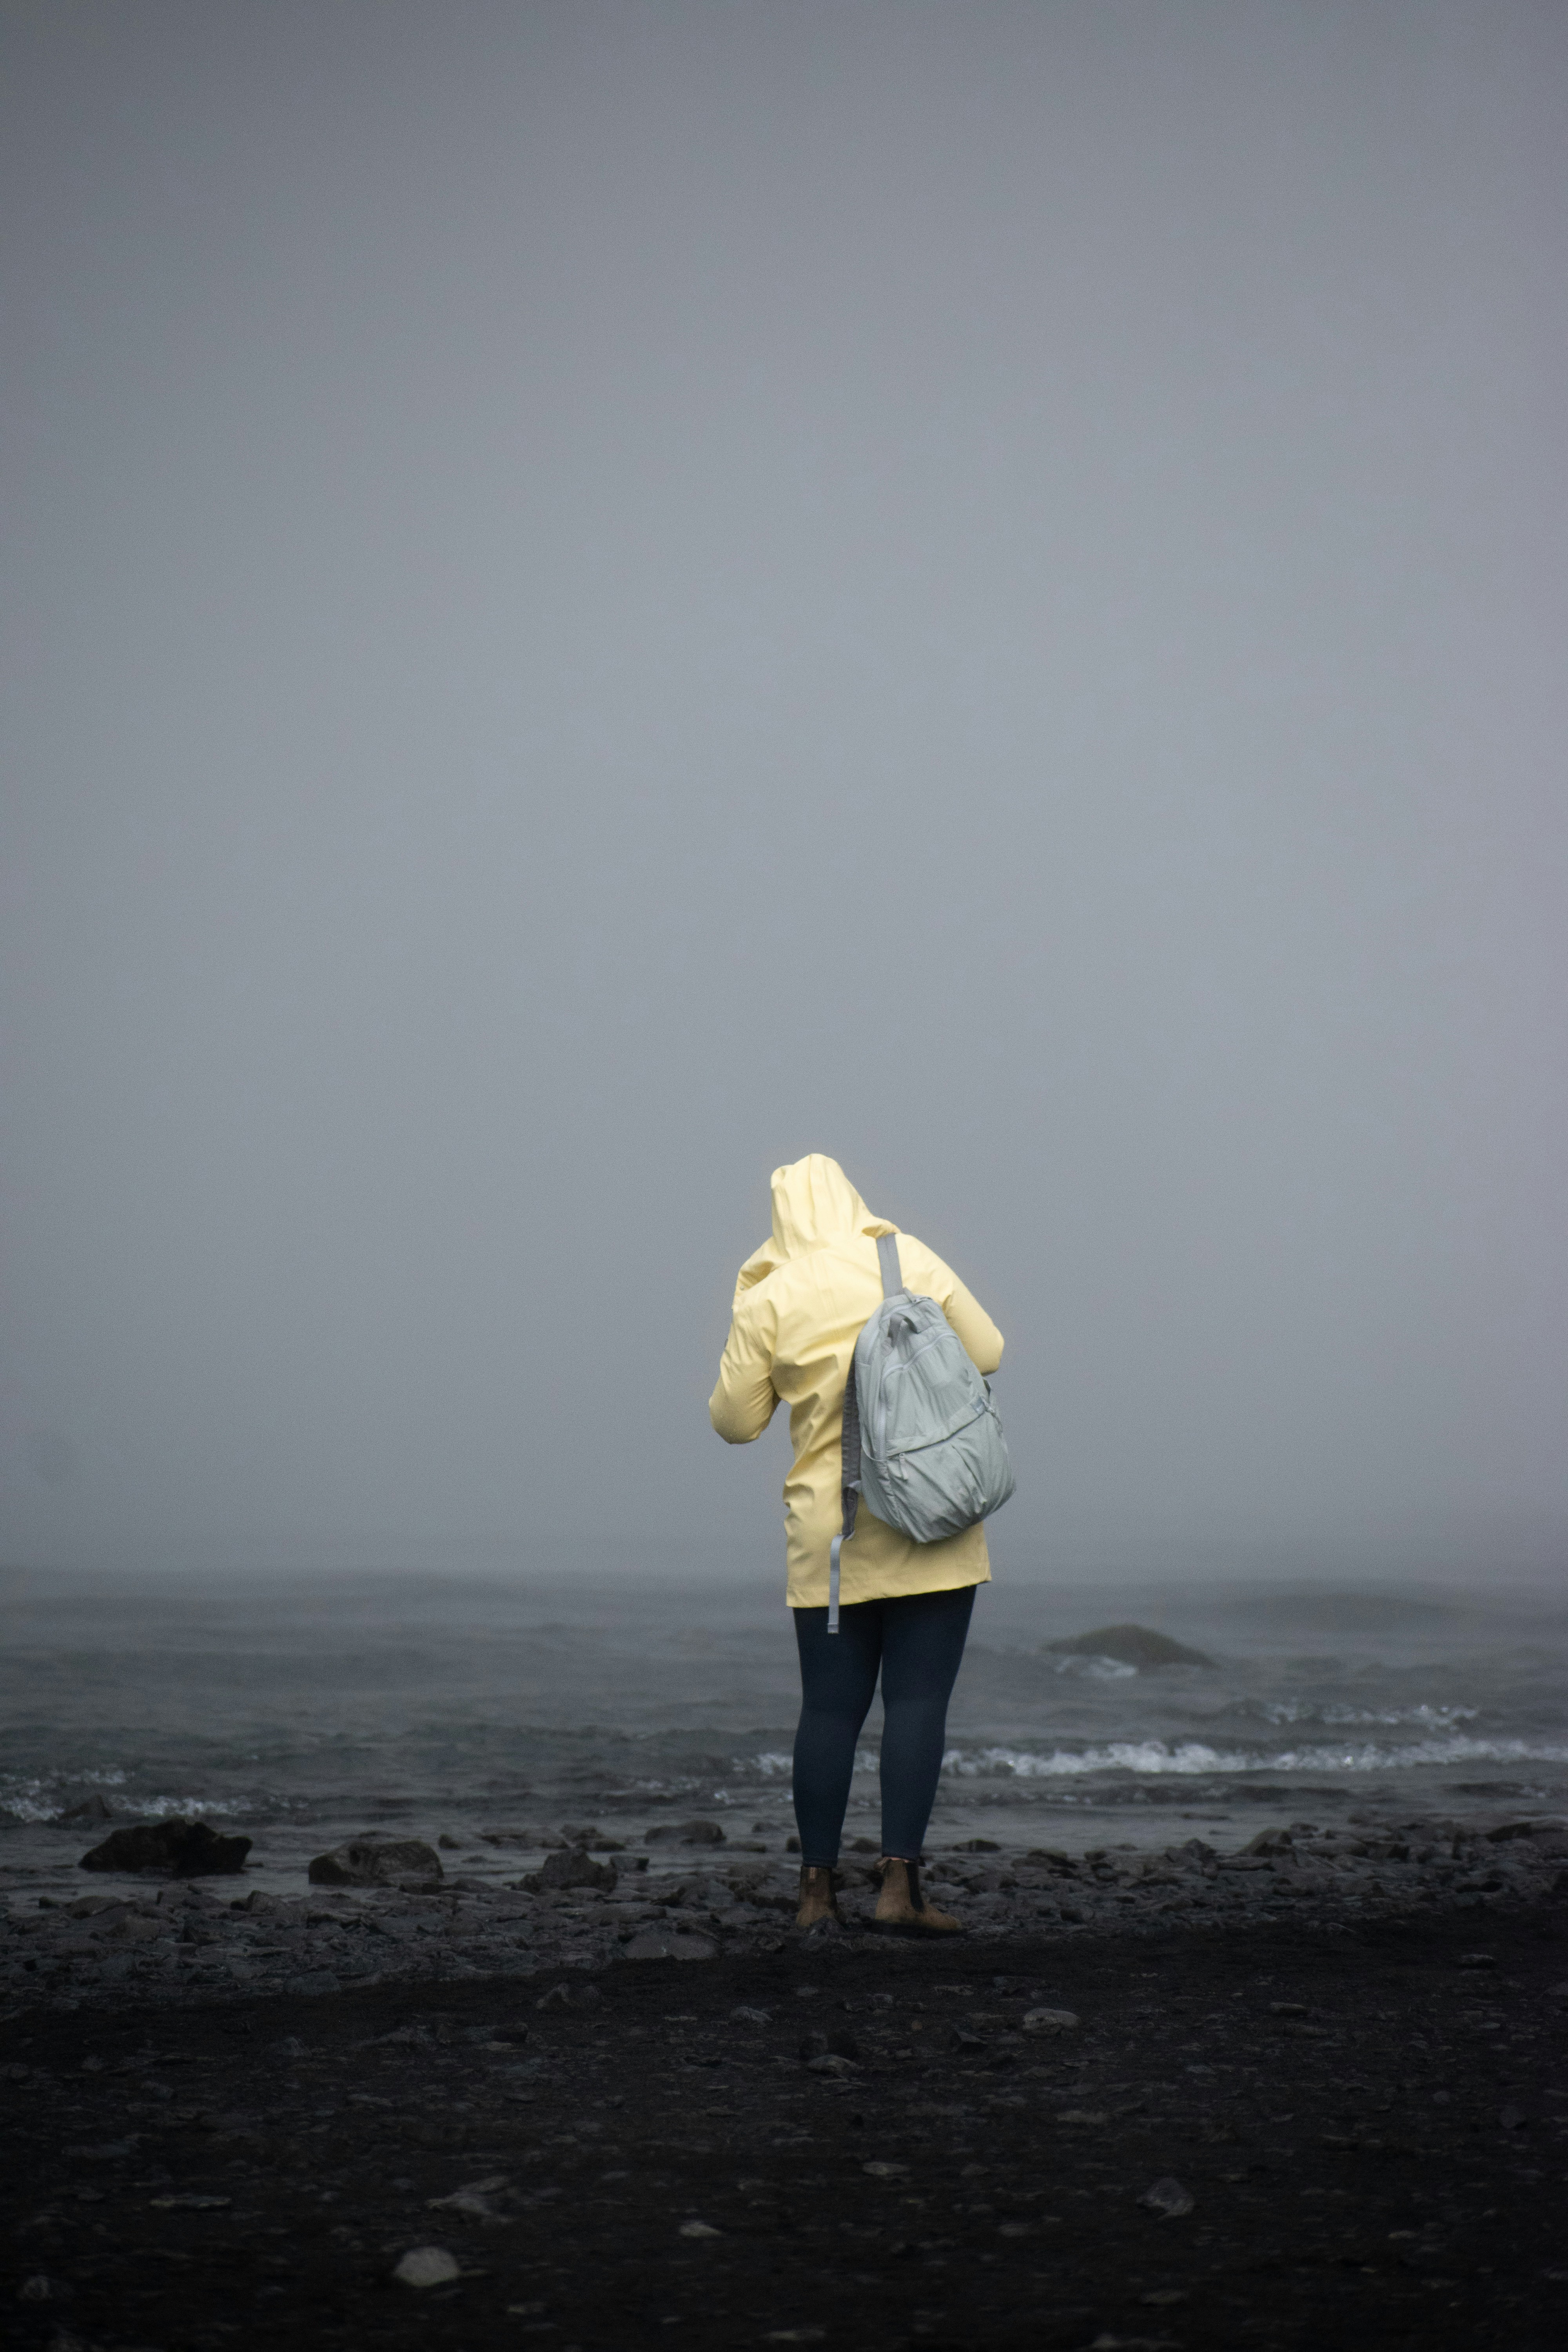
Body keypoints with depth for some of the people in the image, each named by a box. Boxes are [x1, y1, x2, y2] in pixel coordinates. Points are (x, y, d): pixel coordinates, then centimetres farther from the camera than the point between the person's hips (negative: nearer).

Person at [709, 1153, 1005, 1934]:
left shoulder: (770, 1299, -2)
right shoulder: (914, 1262, -1)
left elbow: (734, 1421, 4)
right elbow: (987, 1353, 7)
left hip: (828, 1534, 1)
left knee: (829, 1707, 8)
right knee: (918, 1699, -1)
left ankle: (817, 1885, 12)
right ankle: (899, 1880, -7)